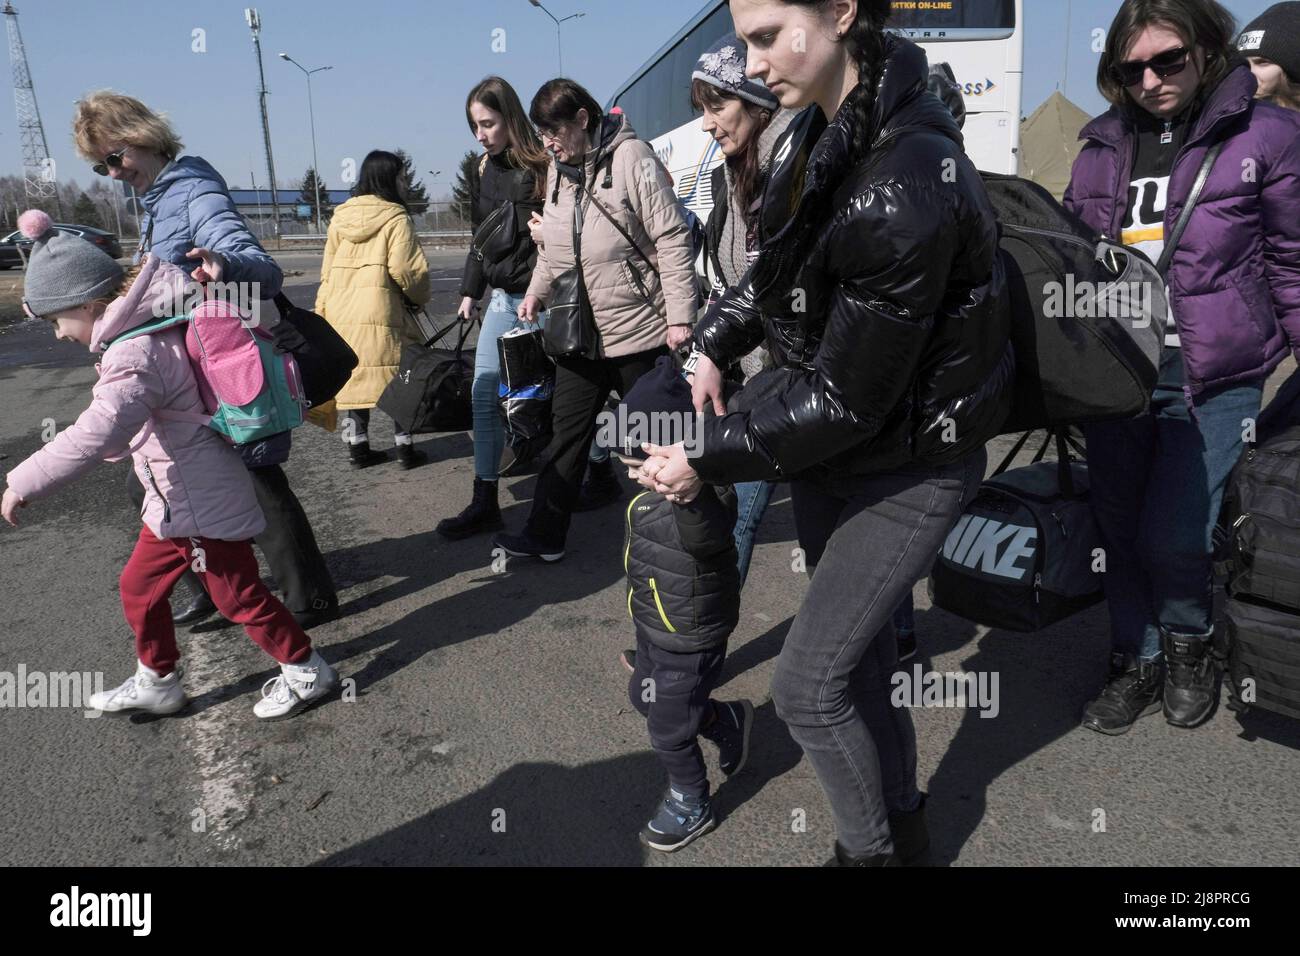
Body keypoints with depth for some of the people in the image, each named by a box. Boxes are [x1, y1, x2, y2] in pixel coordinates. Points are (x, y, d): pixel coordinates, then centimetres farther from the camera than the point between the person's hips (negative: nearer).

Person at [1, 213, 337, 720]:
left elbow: (96, 434, -37)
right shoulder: (147, 329, 4)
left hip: (200, 505, -10)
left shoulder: (134, 354, -27)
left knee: (238, 594, 4)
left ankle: (305, 670, 21)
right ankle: (156, 682, 35)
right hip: (178, 501, 10)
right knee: (139, 586, 19)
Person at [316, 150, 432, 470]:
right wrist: (420, 296, 5)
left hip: (340, 314, 6)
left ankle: (357, 446, 18)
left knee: (354, 378, 13)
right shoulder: (396, 218, -5)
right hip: (381, 312, -5)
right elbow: (405, 269, -13)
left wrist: (322, 312, 18)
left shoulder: (339, 218, 13)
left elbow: (327, 271, 14)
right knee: (398, 379, 5)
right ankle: (405, 448, 8)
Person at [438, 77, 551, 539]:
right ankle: (485, 503, 7)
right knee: (484, 396, 1)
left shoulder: (543, 167, -9)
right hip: (502, 298, 7)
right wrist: (470, 291, 17)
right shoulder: (484, 172, 11)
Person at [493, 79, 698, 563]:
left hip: (639, 329, -6)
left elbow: (672, 238, -15)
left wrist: (680, 313, -18)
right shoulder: (557, 168, 10)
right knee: (567, 432, 9)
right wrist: (537, 290, 7)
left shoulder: (631, 157, -12)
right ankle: (545, 535, 17)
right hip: (579, 333, 7)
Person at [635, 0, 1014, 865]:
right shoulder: (827, 128, -3)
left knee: (810, 686, -2)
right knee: (859, 646, 20)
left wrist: (709, 460, -18)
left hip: (908, 468, -8)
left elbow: (847, 397, -25)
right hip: (829, 440, 8)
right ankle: (900, 813, 42)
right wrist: (715, 344, 0)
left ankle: (883, 847, 25)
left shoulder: (904, 186, -31)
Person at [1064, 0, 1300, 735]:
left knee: (1172, 536, -6)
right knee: (1118, 528, 8)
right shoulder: (1103, 146, 8)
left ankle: (1190, 646, 25)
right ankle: (1138, 661, 29)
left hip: (1214, 378, -3)